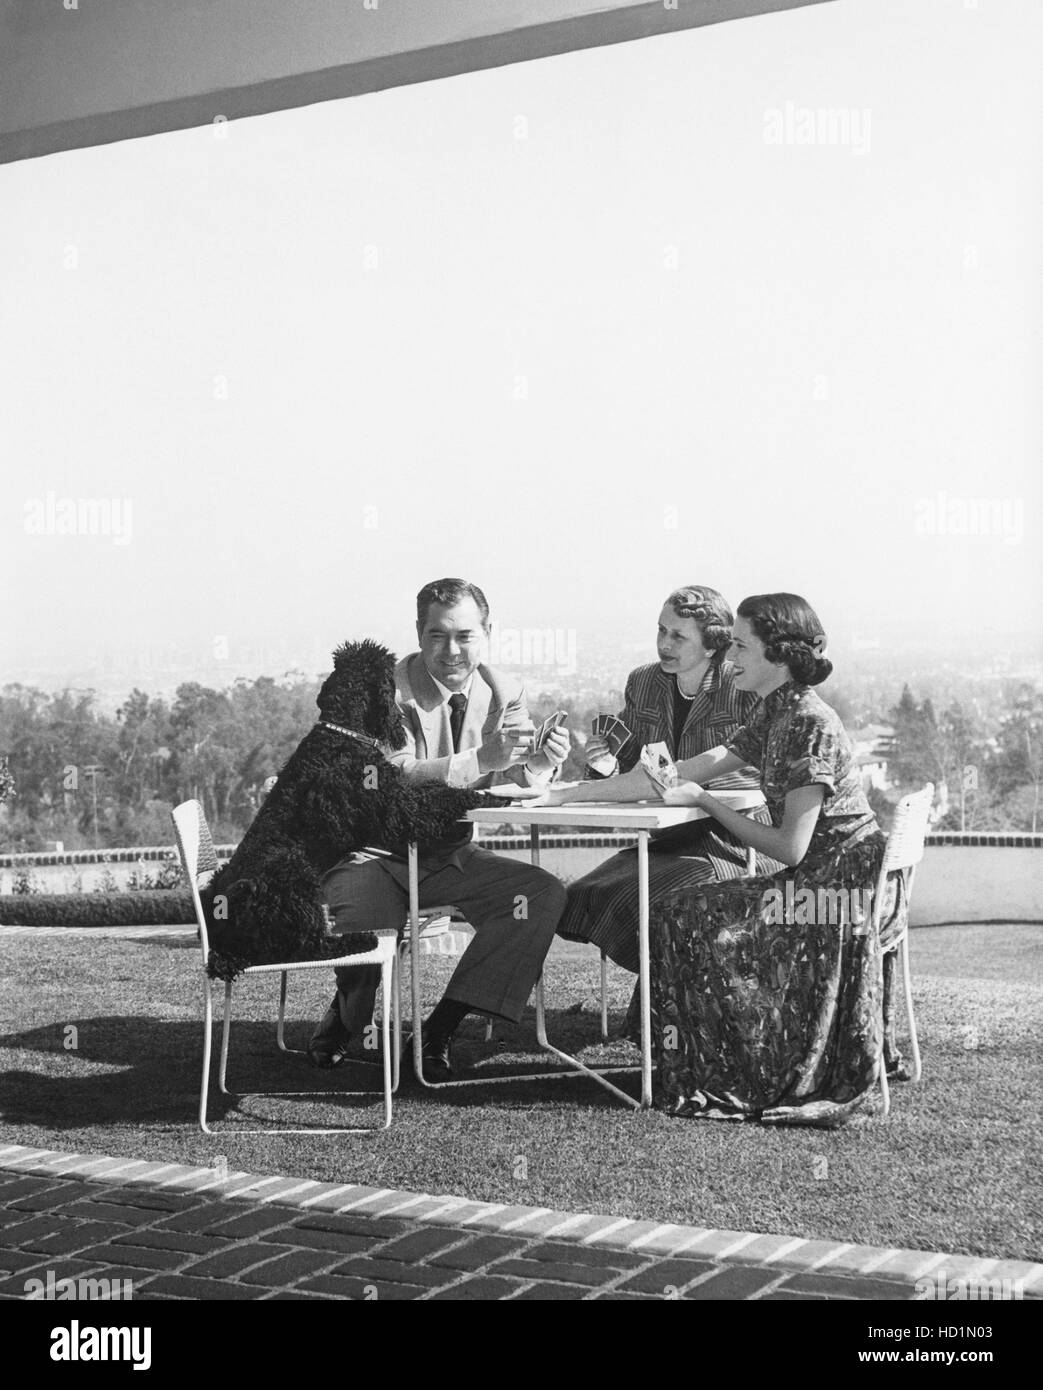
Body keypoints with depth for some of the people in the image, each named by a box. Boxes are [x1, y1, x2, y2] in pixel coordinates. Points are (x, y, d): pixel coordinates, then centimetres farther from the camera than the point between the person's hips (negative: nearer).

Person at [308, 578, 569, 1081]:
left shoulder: (503, 693, 2)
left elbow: (517, 779, -5)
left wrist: (543, 764, -30)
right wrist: (481, 760, -39)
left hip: (449, 856, 5)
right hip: (373, 851, -4)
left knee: (544, 893, -18)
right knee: (362, 922, -34)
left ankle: (439, 1032, -12)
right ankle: (344, 1017, 6)